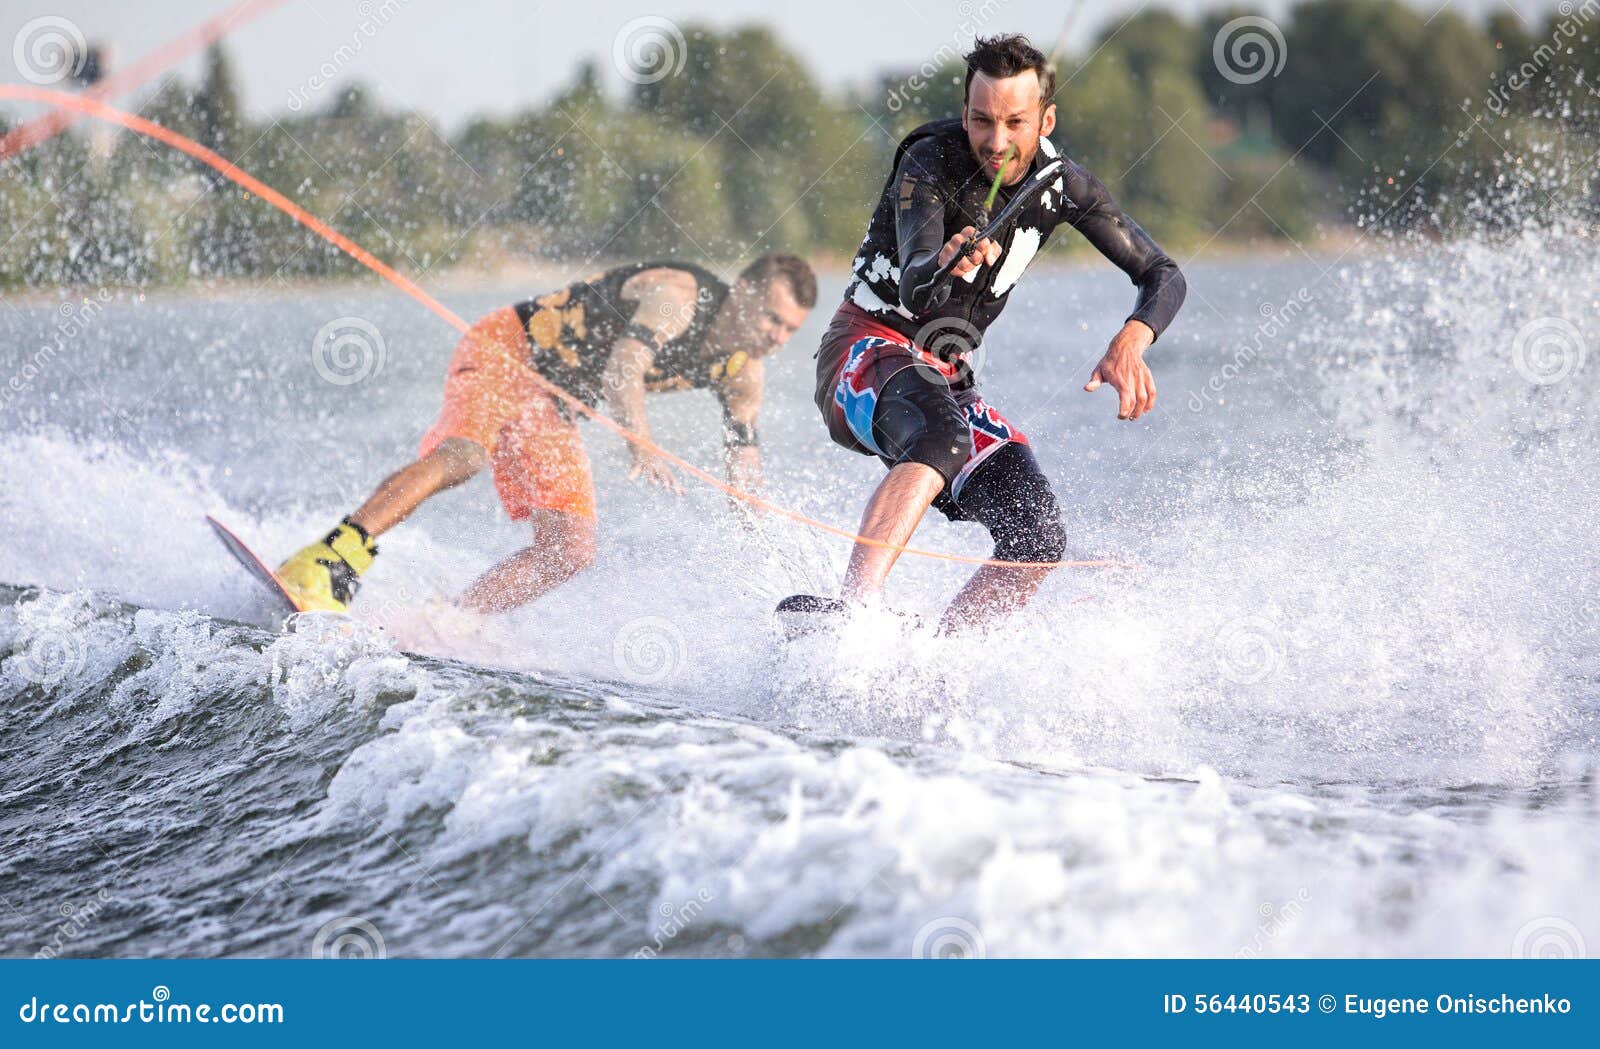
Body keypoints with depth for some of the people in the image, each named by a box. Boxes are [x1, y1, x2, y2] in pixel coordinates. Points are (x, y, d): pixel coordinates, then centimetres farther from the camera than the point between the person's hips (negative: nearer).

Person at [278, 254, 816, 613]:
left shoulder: (743, 368, 0)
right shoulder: (678, 294, -24)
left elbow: (743, 456, 9)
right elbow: (621, 373, -39)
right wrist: (642, 446, -56)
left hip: (551, 406, 9)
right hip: (508, 349, -8)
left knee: (572, 551, -4)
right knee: (463, 456, -36)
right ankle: (326, 563, -42)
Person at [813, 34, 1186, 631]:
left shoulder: (1060, 183, -3)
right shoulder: (931, 164, -19)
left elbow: (1163, 275, -1)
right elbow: (913, 294, -33)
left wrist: (1131, 343, -22)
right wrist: (944, 266, -58)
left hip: (947, 379, 6)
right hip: (866, 351, -6)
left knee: (1038, 541, -13)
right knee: (940, 435, -39)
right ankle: (848, 612, -52)